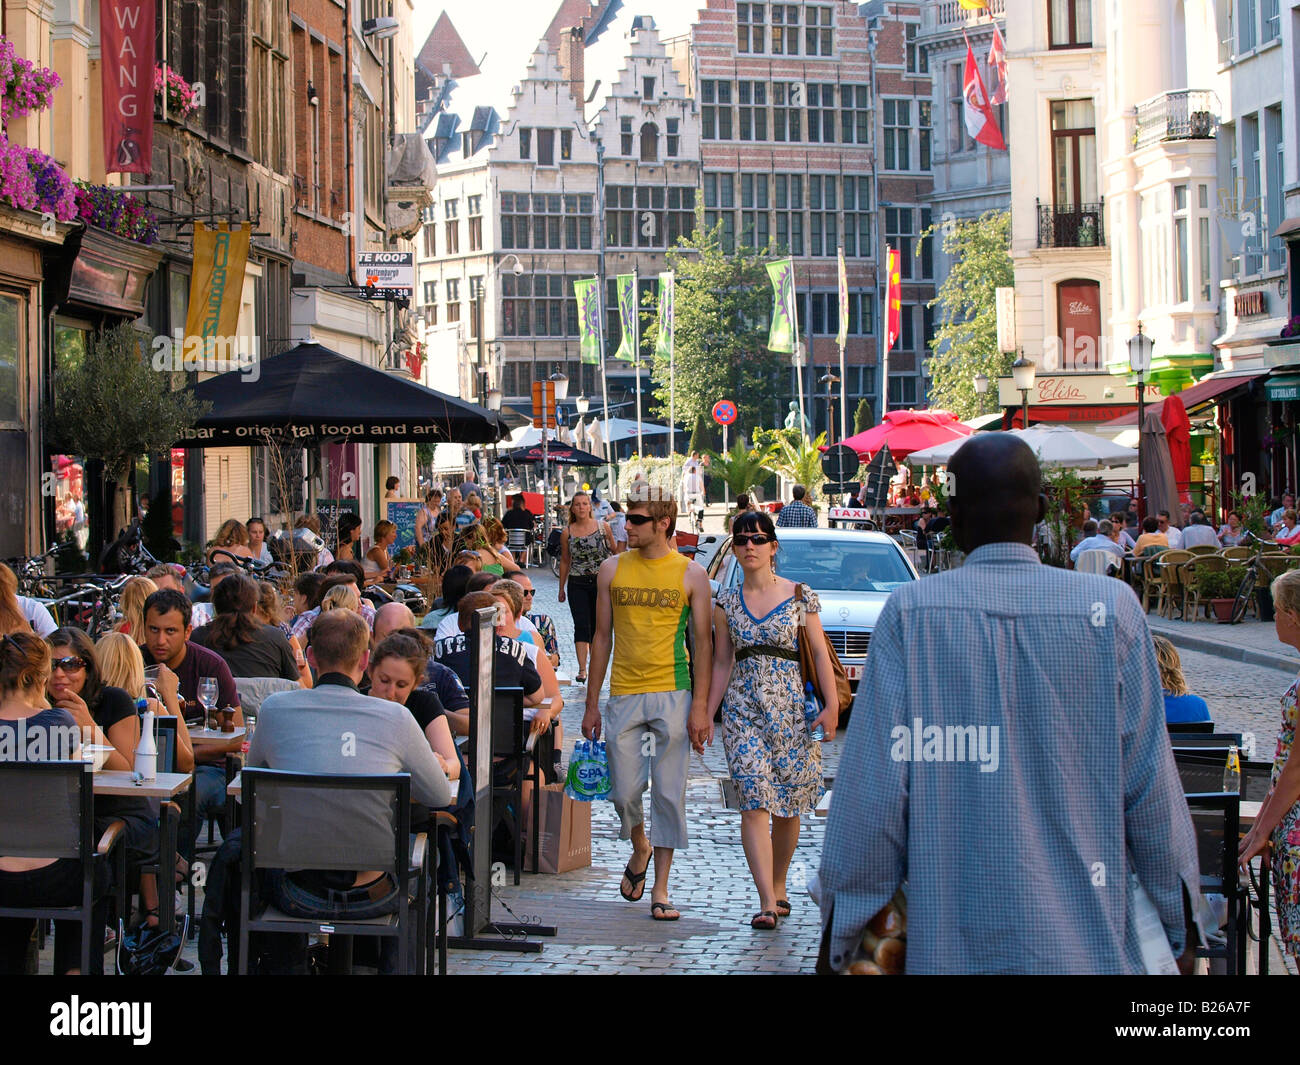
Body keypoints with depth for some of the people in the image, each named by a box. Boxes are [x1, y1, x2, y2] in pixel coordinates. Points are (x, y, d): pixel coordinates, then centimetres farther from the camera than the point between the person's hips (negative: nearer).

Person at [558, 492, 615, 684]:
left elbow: (615, 551, 12)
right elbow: (565, 561, 9)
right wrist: (561, 588, 13)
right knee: (581, 626, -8)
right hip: (577, 584, 0)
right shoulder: (567, 533, 1)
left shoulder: (603, 527, -1)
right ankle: (582, 669, -10)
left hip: (600, 582, 0)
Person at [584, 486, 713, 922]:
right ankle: (640, 849, 32)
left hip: (673, 695, -2)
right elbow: (602, 637, 12)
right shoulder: (613, 569, 7)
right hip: (623, 695, 2)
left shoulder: (691, 573, 0)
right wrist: (591, 703, 9)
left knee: (669, 793, 0)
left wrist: (700, 705, -6)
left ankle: (660, 889, 8)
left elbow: (703, 643, 2)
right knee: (624, 791, 1)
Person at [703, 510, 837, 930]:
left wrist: (831, 706, -9)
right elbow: (722, 663, 12)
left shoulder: (800, 596, 2)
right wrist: (707, 715, 8)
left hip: (791, 705, -1)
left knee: (787, 805, 6)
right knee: (755, 802, -12)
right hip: (743, 706, 1)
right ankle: (766, 901, -16)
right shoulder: (727, 602, 8)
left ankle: (778, 886, 27)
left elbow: (820, 654, 1)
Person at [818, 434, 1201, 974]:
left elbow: (874, 787, -7)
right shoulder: (1112, 609, -4)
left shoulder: (910, 612, -5)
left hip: (949, 946, 0)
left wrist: (839, 936, 3)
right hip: (1086, 944, 0)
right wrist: (1182, 927, 11)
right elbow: (1150, 787, -2)